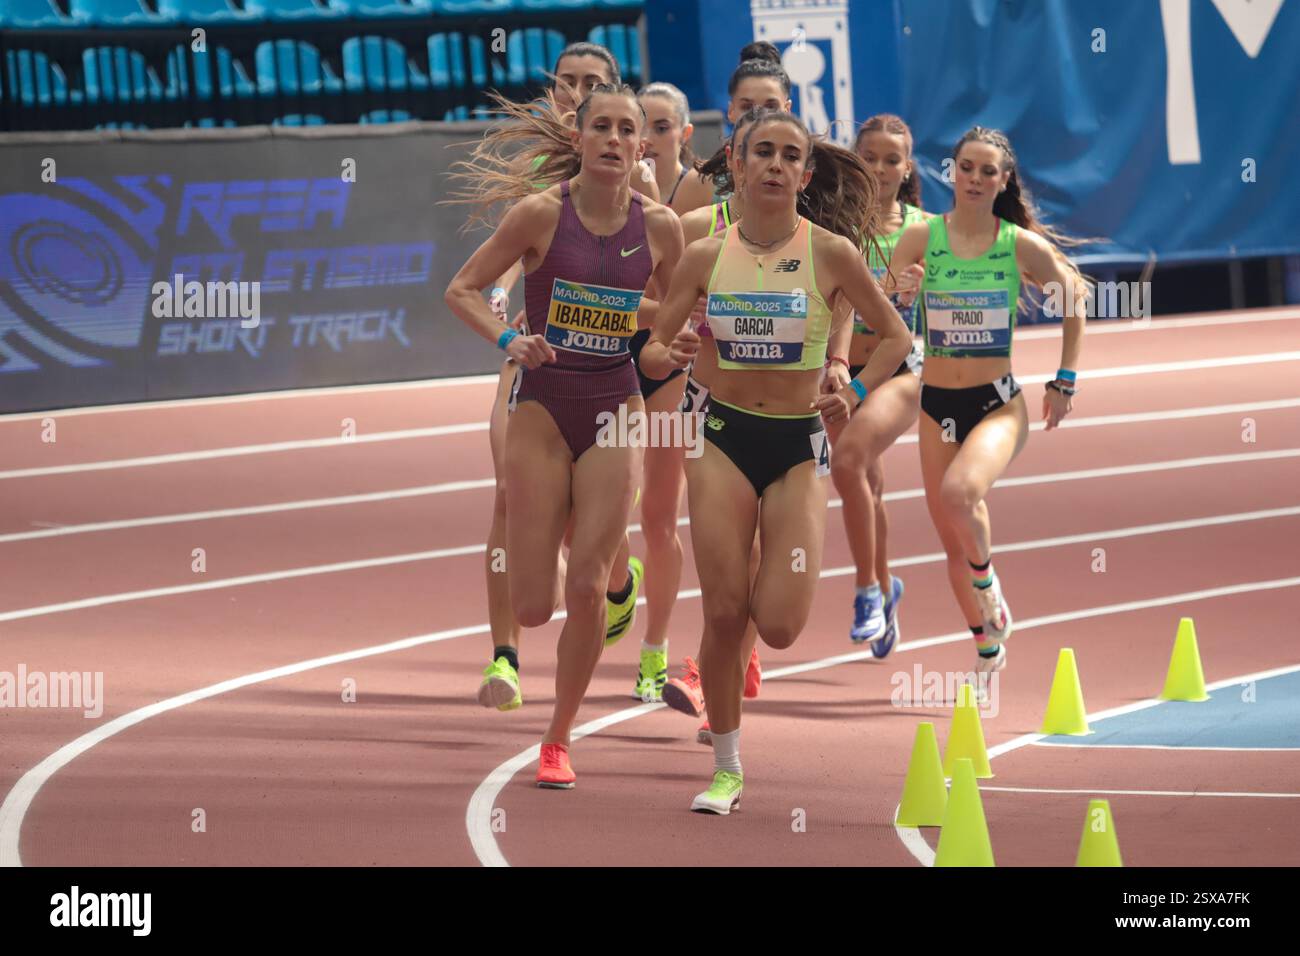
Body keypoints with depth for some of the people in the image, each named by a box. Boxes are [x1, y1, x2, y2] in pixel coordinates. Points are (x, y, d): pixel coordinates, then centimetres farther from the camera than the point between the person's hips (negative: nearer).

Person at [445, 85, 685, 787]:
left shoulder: (659, 227, -1)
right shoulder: (541, 214, -9)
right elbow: (461, 289, -3)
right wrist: (507, 340, -19)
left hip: (615, 411, 2)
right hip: (542, 406, -2)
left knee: (587, 590, -8)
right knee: (532, 608, -4)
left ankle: (559, 740, 9)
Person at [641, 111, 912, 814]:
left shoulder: (831, 252, -6)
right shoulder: (706, 257, 1)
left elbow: (896, 337, 3)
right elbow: (652, 352, 6)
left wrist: (854, 393, -11)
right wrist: (672, 355, -17)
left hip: (799, 446, -1)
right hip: (724, 439, 1)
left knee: (778, 627, -9)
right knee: (723, 616, -5)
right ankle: (726, 768, 11)